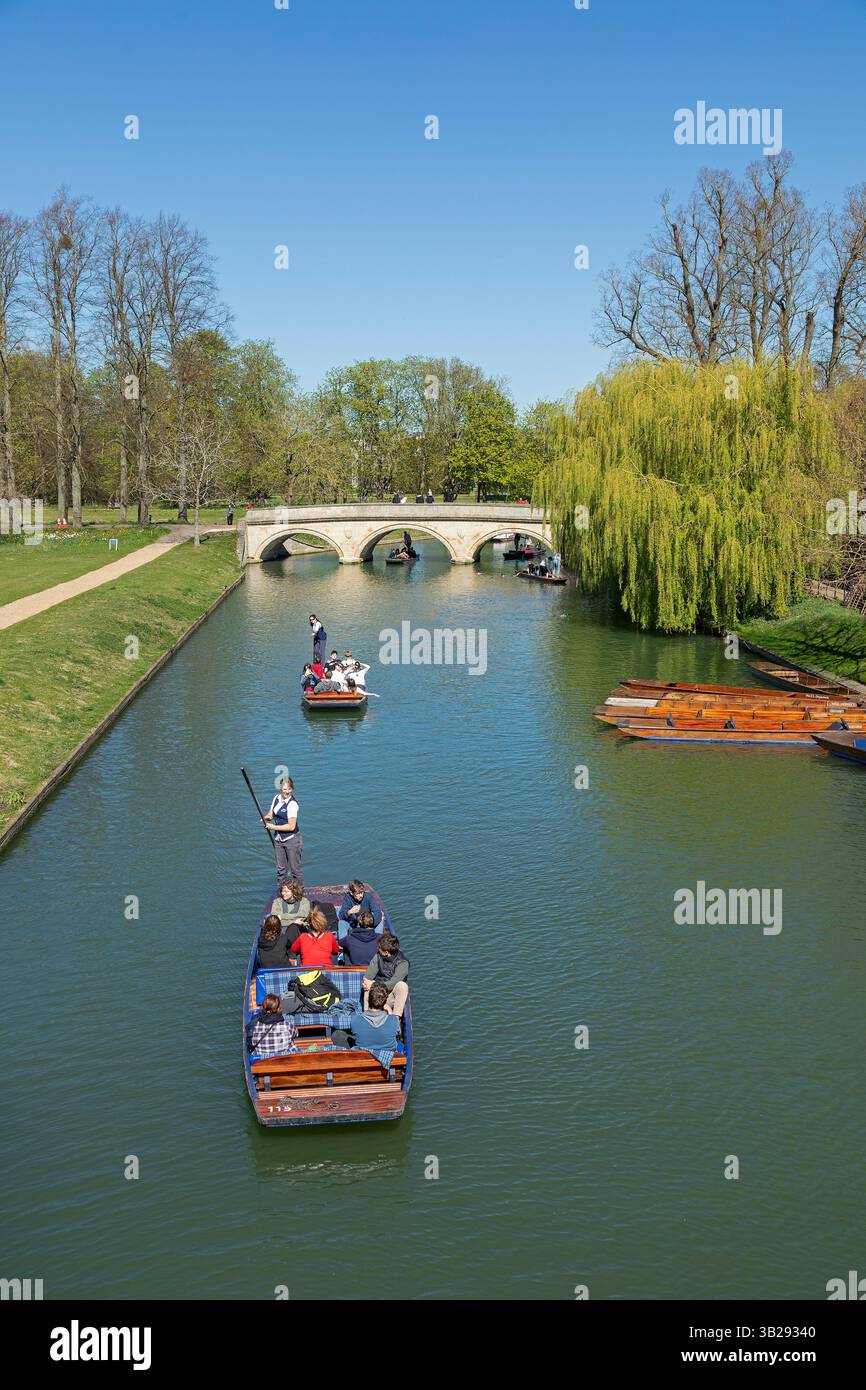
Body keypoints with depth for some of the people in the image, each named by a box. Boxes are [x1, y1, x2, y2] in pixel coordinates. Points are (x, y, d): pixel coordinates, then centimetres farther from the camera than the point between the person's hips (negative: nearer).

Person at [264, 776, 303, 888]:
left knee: (295, 869, 1)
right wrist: (267, 818, -7)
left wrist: (273, 827, -16)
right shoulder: (277, 798, 3)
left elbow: (291, 826, -22)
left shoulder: (292, 804, -20)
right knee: (281, 869, 15)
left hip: (292, 840, -7)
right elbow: (271, 813, 17)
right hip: (278, 839, 7)